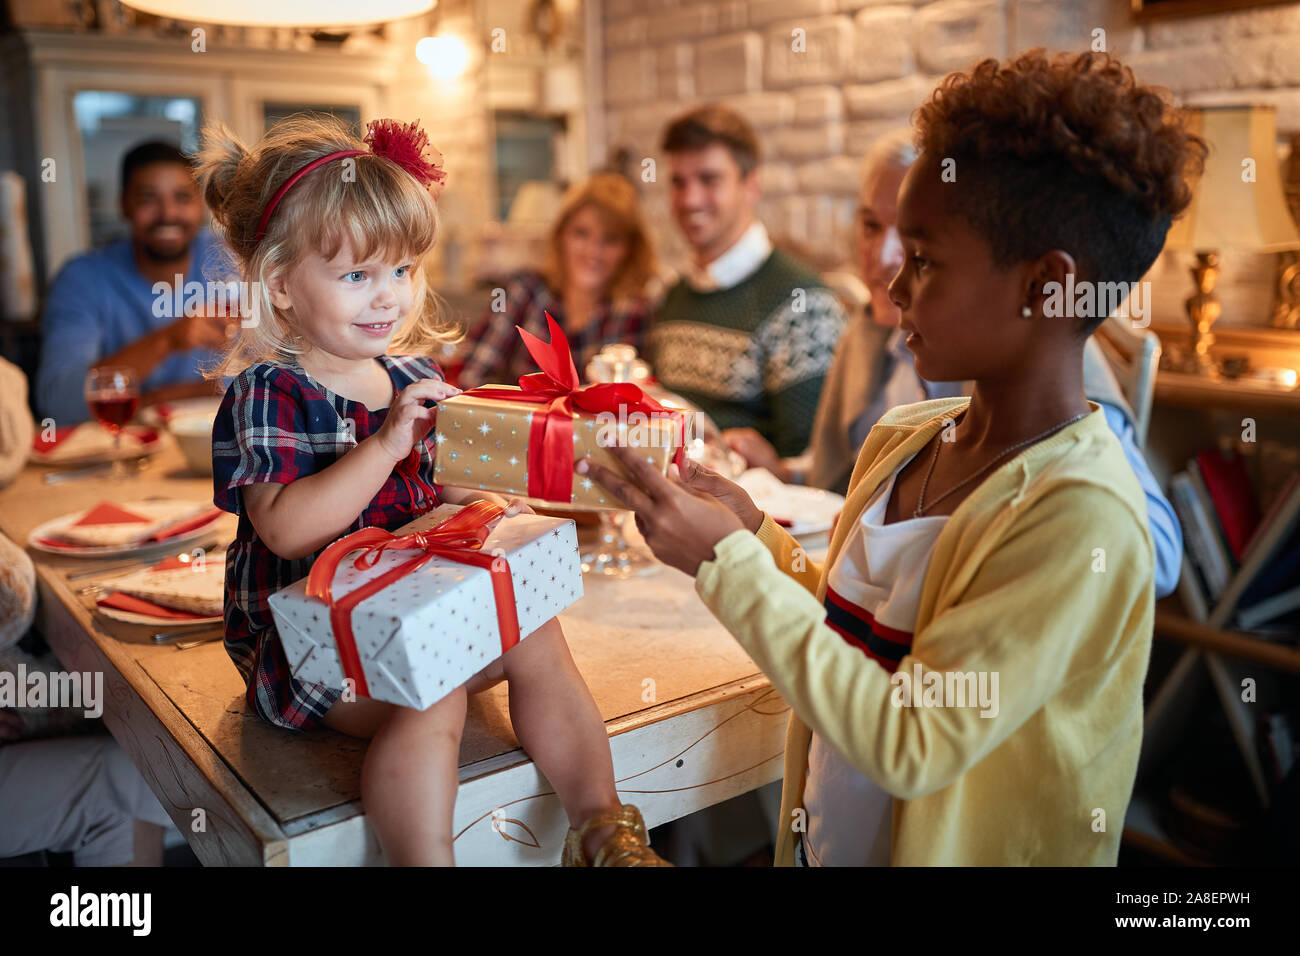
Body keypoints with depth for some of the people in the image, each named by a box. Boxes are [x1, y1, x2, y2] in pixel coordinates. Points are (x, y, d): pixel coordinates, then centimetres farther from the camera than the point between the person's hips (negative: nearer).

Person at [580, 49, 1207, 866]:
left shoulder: (1081, 514, -25)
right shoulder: (899, 440, -5)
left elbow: (912, 746, -27)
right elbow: (854, 626, 5)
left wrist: (727, 562, -27)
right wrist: (753, 533, -9)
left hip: (946, 850, -6)